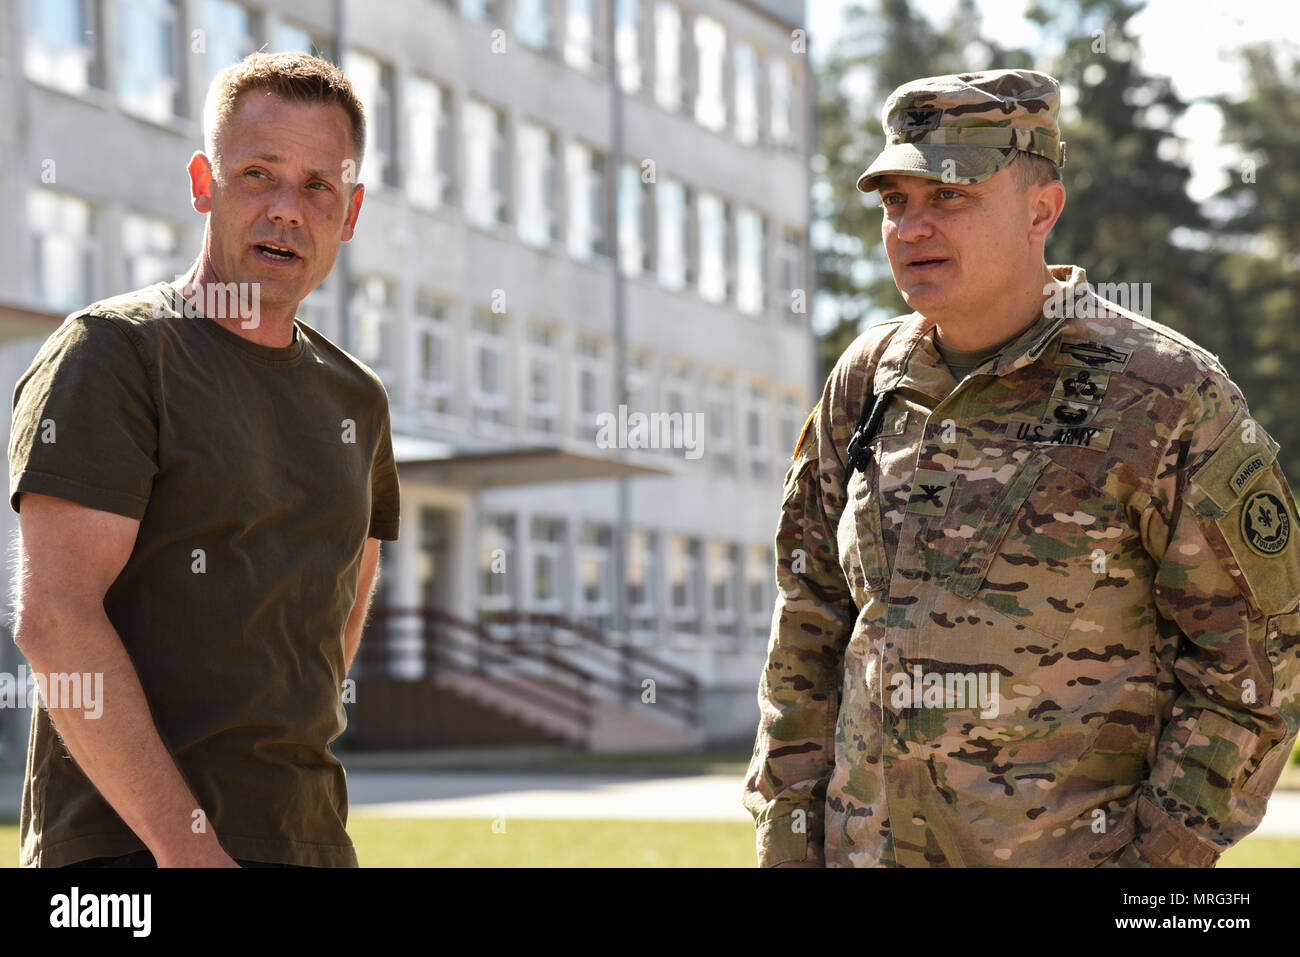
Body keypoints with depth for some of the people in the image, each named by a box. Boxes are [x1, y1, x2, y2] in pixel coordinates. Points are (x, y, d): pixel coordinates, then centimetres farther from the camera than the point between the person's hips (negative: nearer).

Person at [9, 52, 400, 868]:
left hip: (313, 840, 6)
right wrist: (186, 844, -19)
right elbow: (53, 617, -14)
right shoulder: (110, 352, -5)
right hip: (128, 841, -6)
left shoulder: (357, 399, 14)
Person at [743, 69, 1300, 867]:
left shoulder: (1169, 398, -10)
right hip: (872, 844, 5)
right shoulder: (868, 382, 5)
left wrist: (1161, 856, -13)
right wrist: (788, 837, 6)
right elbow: (810, 635, 11)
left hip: (1081, 848, -5)